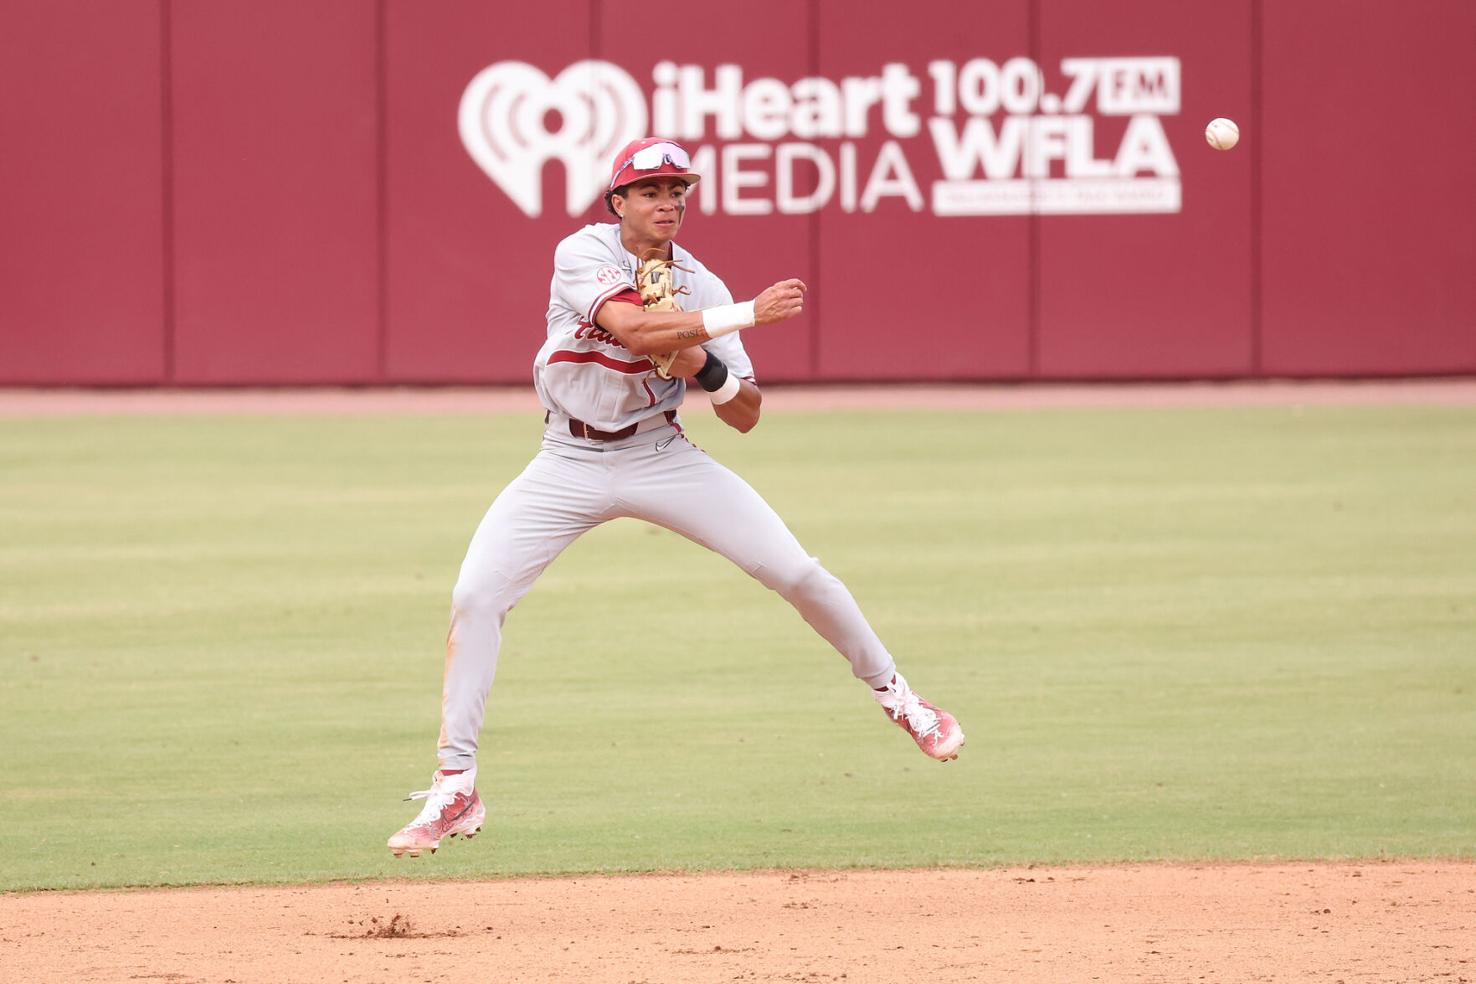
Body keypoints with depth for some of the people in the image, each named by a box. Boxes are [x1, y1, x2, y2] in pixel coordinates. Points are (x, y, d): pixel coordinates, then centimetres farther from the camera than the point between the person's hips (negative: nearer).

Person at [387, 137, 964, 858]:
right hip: (570, 466, -2)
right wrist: (746, 315, -36)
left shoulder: (700, 287, -4)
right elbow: (633, 329, -33)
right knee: (475, 595, -16)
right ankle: (455, 790, -9)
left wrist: (706, 368, -22)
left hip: (661, 459, 2)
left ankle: (894, 695, 16)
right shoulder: (583, 253, -13)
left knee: (797, 573, -8)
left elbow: (745, 416, -2)